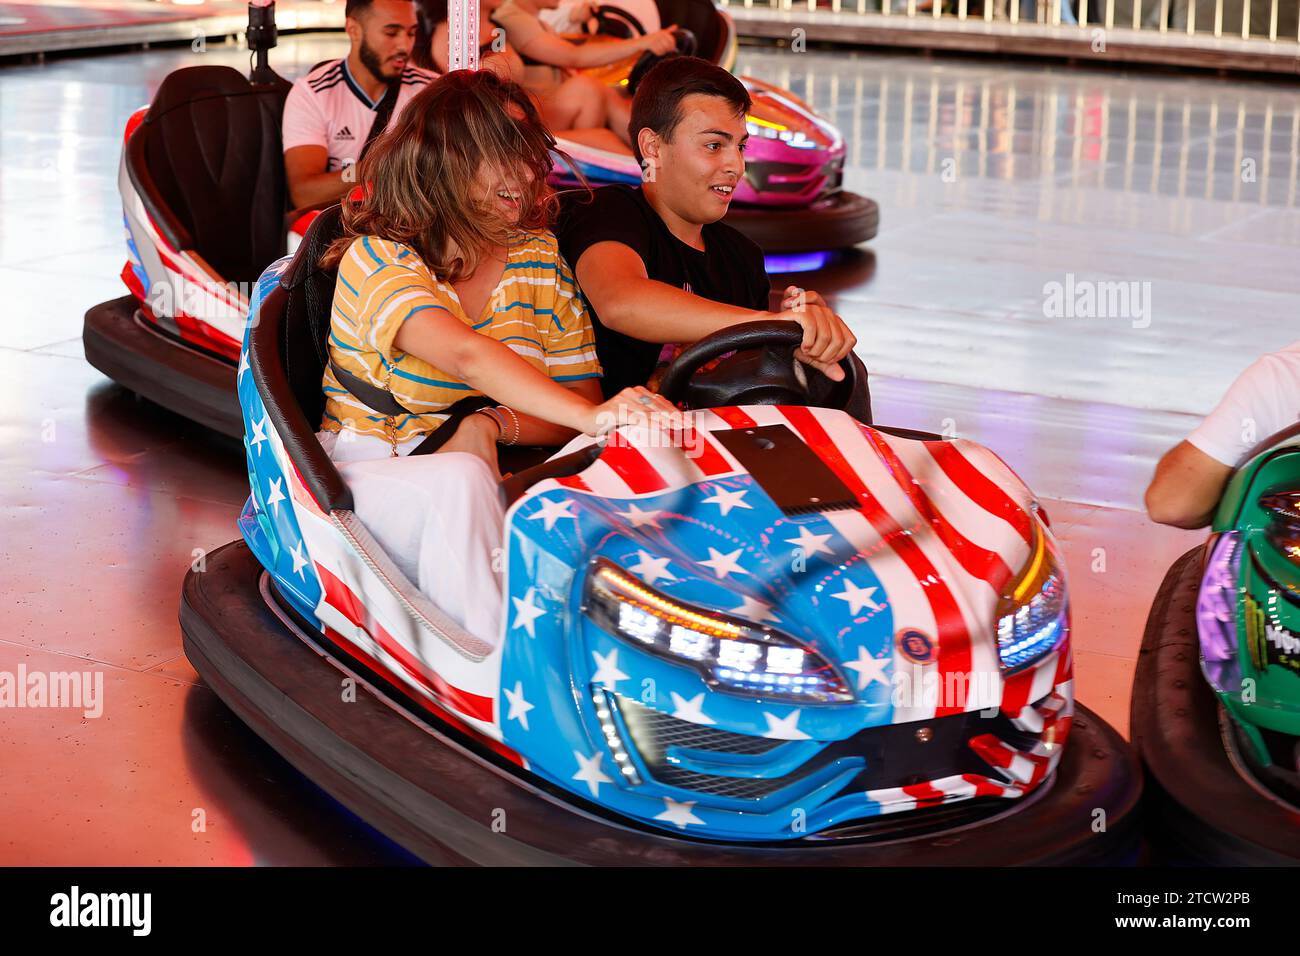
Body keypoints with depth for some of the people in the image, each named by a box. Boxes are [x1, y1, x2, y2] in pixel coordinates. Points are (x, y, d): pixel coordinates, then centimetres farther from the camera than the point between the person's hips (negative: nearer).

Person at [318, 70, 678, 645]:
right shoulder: (377, 258, -12)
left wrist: (492, 426, -19)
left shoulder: (538, 258, 7)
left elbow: (581, 392, 3)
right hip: (367, 474, -4)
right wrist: (588, 416, -45)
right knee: (458, 481, -37)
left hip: (482, 478, 4)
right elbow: (467, 355, -31)